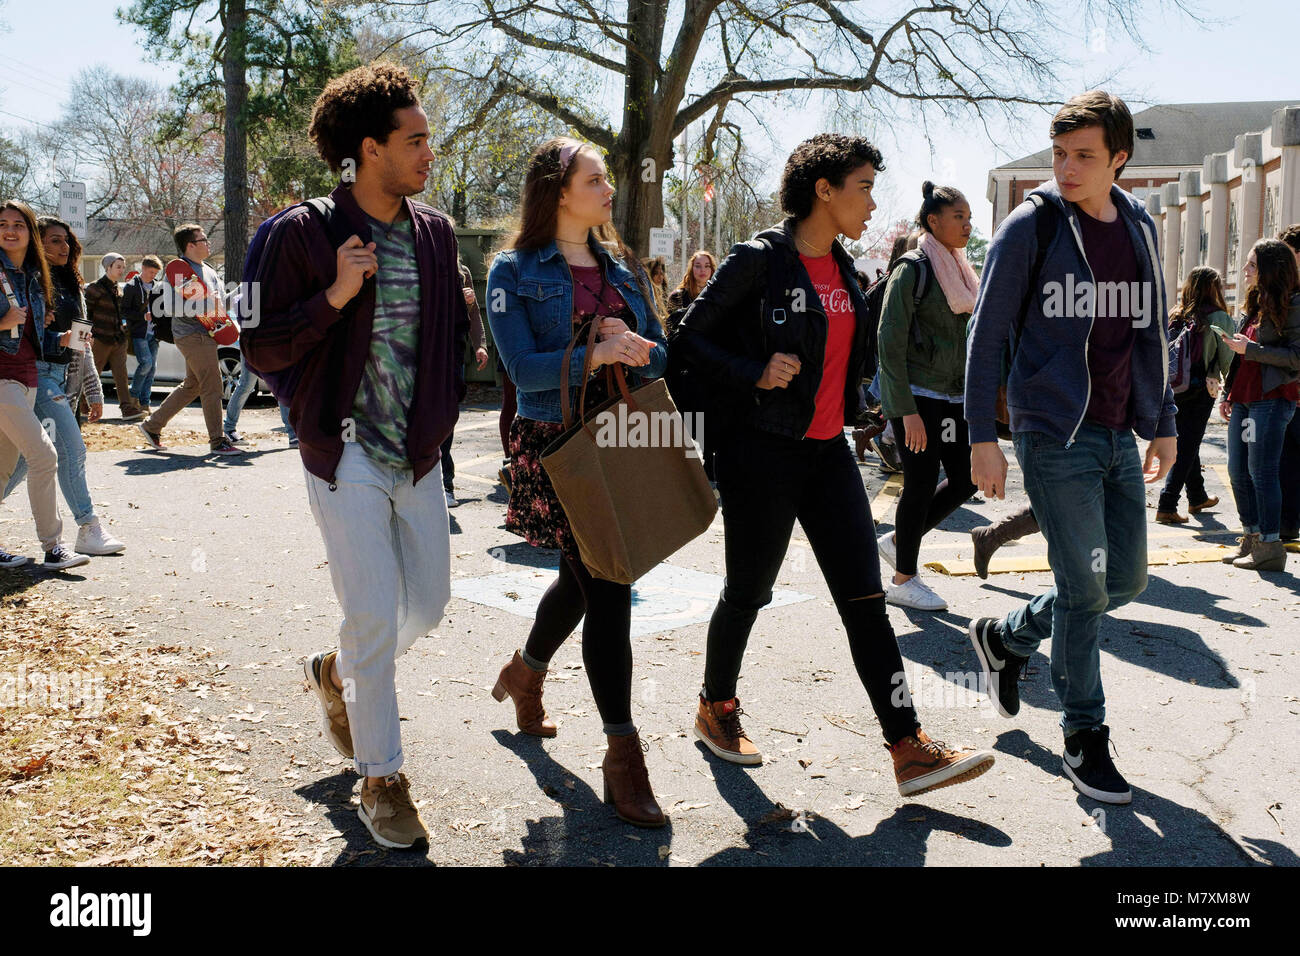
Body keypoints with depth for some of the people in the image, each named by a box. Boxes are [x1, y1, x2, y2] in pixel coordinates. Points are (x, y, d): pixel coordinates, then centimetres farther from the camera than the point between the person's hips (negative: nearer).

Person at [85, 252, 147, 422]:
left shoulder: (118, 290, 15)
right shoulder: (95, 287, -6)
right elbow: (85, 312, -7)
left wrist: (124, 327, 13)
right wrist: (90, 332, -11)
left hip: (119, 339, 6)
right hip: (101, 338, -6)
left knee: (121, 374, -1)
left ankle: (128, 408, -8)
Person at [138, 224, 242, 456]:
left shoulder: (207, 269, 18)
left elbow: (216, 296, 32)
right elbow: (173, 307, -20)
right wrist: (206, 304, -24)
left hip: (204, 334, 10)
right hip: (193, 335, -10)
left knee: (191, 385, 16)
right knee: (212, 386, -10)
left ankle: (152, 426, 26)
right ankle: (218, 441, -6)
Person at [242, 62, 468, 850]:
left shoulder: (436, 231, 6)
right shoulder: (304, 233, -10)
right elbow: (262, 351, -10)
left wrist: (447, 405, 8)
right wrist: (333, 297, -23)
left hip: (419, 457, 6)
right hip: (347, 454, -6)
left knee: (429, 603, 12)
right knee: (377, 616, -6)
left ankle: (338, 673, 42)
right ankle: (382, 780, 13)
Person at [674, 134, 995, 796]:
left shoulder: (842, 269, 12)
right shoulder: (759, 260, -11)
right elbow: (691, 338, -9)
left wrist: (839, 414, 17)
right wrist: (756, 373, -20)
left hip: (828, 452, 7)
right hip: (764, 451, -6)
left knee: (865, 597, -1)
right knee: (749, 592, 8)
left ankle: (910, 751, -1)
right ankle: (716, 707, 33)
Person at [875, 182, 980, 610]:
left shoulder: (959, 271, 13)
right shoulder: (913, 270, -10)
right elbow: (890, 342, -15)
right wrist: (906, 410, -20)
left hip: (953, 395, 8)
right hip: (917, 395, -8)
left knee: (964, 480, 6)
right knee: (922, 484, -2)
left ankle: (896, 541, 25)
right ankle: (903, 581, 13)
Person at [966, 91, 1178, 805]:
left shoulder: (1139, 228, 11)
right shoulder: (1030, 227, -7)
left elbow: (1152, 331, 18)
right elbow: (986, 335, -7)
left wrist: (1163, 422, 16)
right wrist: (982, 436, -11)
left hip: (1120, 436, 7)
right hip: (1055, 434, -6)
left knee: (1126, 578, 12)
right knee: (1084, 586, -4)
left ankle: (1005, 637, 33)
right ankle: (1084, 739, 12)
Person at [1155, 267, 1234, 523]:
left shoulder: (1175, 316, 3)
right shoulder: (1219, 319, -9)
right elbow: (1227, 360, -7)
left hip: (1172, 389, 5)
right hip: (1200, 391, -5)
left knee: (1186, 443, 19)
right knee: (1187, 447, 0)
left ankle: (1197, 497, 35)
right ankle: (1167, 506, -6)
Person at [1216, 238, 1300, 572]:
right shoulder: (1256, 303, 18)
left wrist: (1249, 348, -16)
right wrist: (1228, 395, 19)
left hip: (1272, 400, -9)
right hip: (1244, 400, 9)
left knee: (1261, 472, -8)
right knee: (1238, 471, 10)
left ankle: (1270, 547, -1)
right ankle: (1252, 540, 20)